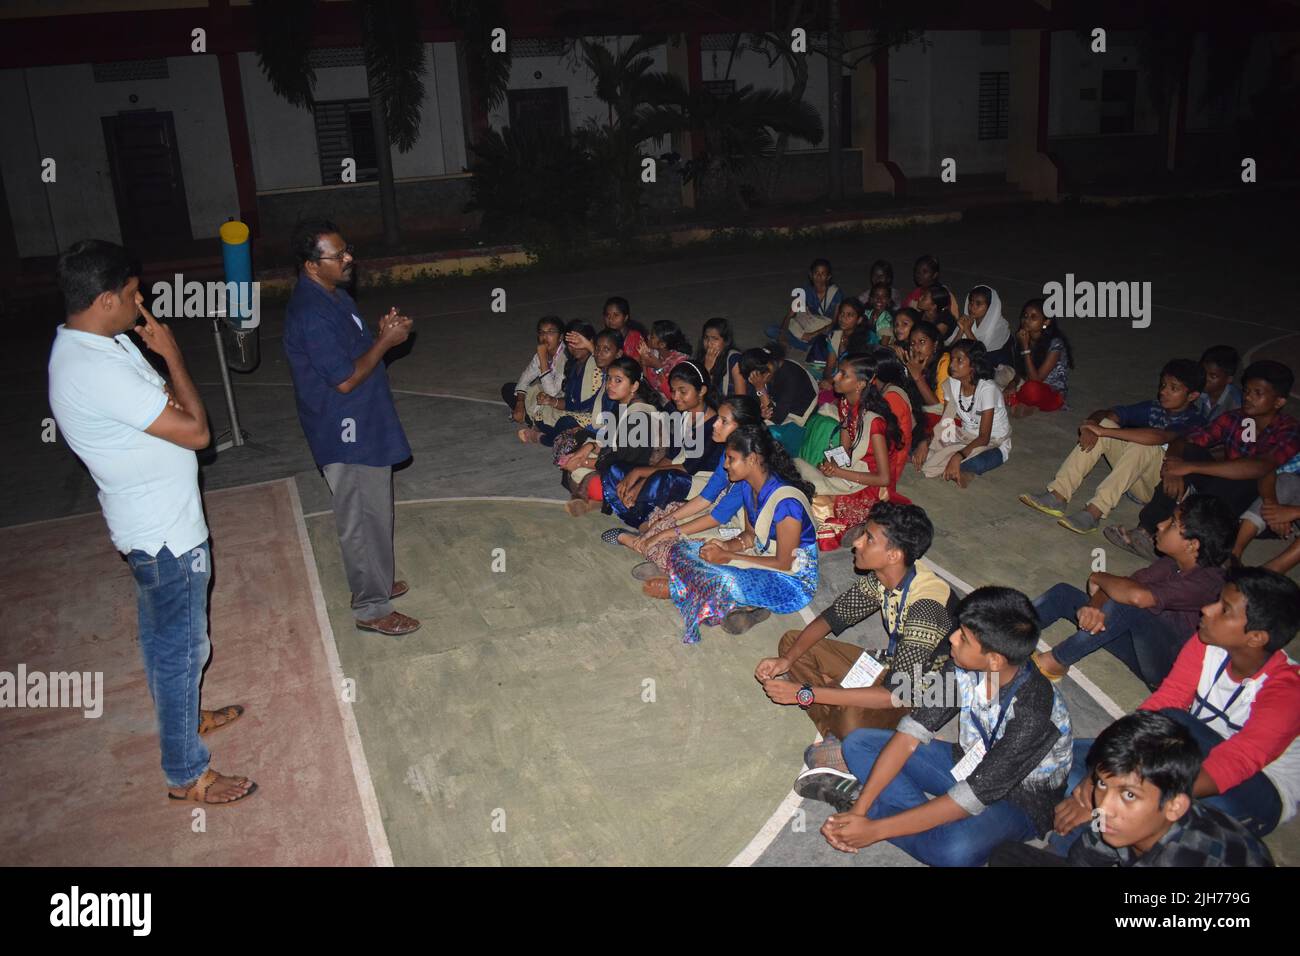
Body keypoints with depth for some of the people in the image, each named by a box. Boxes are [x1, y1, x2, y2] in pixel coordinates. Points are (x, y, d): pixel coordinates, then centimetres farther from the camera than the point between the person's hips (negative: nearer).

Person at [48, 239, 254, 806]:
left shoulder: (100, 343, 1)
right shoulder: (96, 372, -31)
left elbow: (162, 399, 10)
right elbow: (196, 430, -27)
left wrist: (159, 356, -6)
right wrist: (172, 355, -18)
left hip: (153, 525, 10)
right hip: (165, 533, -10)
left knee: (161, 635, 27)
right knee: (182, 647, 4)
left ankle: (183, 715, 49)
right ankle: (186, 774, 19)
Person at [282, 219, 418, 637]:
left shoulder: (333, 295, 7)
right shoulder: (311, 314, -25)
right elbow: (345, 379, -24)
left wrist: (381, 333, -1)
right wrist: (386, 342, -17)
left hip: (363, 425, 10)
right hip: (346, 434, -10)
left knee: (373, 513, 22)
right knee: (363, 520, 2)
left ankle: (375, 582, 39)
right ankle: (371, 608, 16)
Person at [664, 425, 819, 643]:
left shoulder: (786, 501, -29)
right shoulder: (748, 486, -3)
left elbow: (784, 563, -23)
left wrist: (728, 557, -21)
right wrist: (726, 546, -12)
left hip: (794, 578, -9)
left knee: (723, 581, -36)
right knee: (684, 551, -4)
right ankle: (747, 605, -9)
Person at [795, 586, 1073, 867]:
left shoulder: (1032, 713, -35)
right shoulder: (963, 667, -17)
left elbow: (974, 797, -34)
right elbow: (911, 733, -15)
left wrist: (874, 830, -32)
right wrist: (859, 808, -24)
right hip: (968, 765, 6)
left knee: (957, 850, -40)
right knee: (857, 743, -4)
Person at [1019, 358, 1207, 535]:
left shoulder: (1194, 421, -13)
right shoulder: (1153, 409, 8)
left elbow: (1159, 437, -33)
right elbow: (1104, 413, 1)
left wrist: (1103, 431, -33)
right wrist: (1093, 425, -24)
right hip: (1135, 482, 6)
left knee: (1143, 445, -34)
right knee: (1104, 424, -12)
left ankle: (1093, 513, -39)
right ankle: (1058, 496, -23)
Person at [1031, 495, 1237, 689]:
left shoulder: (1208, 580, -25)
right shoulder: (1172, 563, 2)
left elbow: (1138, 596, -39)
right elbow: (1121, 586, -3)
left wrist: (1097, 577, -18)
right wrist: (1093, 607, -27)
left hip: (1171, 668, -9)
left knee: (1125, 605, -35)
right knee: (1064, 593, -1)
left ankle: (1055, 662, -18)